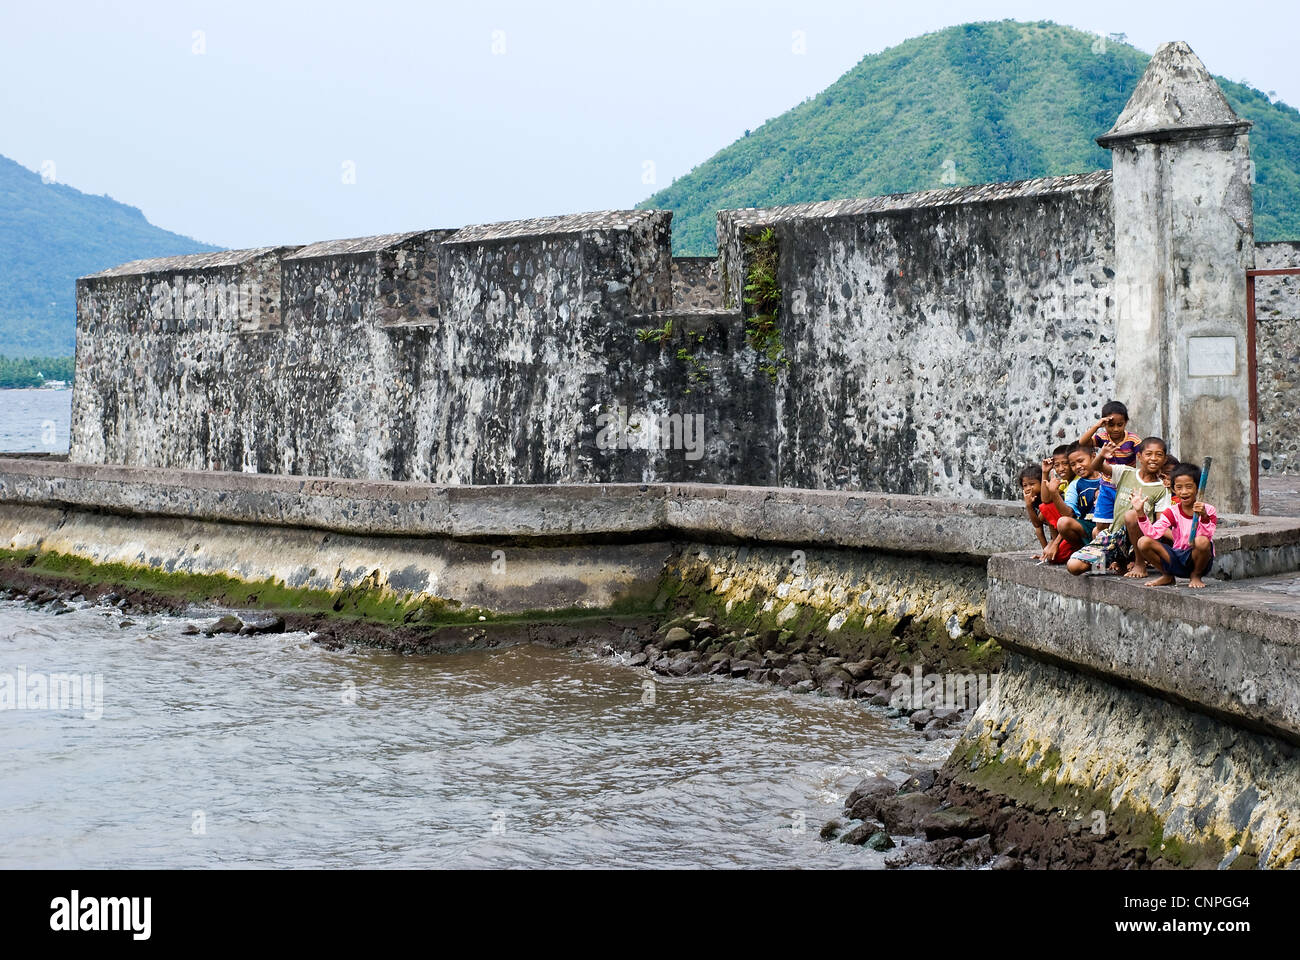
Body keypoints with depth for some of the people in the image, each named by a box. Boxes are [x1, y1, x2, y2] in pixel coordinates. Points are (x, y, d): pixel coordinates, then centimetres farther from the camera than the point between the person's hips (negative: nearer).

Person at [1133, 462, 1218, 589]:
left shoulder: (1208, 511, -5)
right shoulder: (1172, 512, 1)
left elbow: (1207, 536, -20)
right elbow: (1152, 533, -11)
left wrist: (1204, 516, -37)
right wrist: (1141, 512, -22)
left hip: (1197, 559, -3)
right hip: (1177, 559, 3)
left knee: (1202, 541, -37)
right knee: (1143, 543, -17)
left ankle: (1196, 576, -5)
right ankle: (1168, 576, 6)